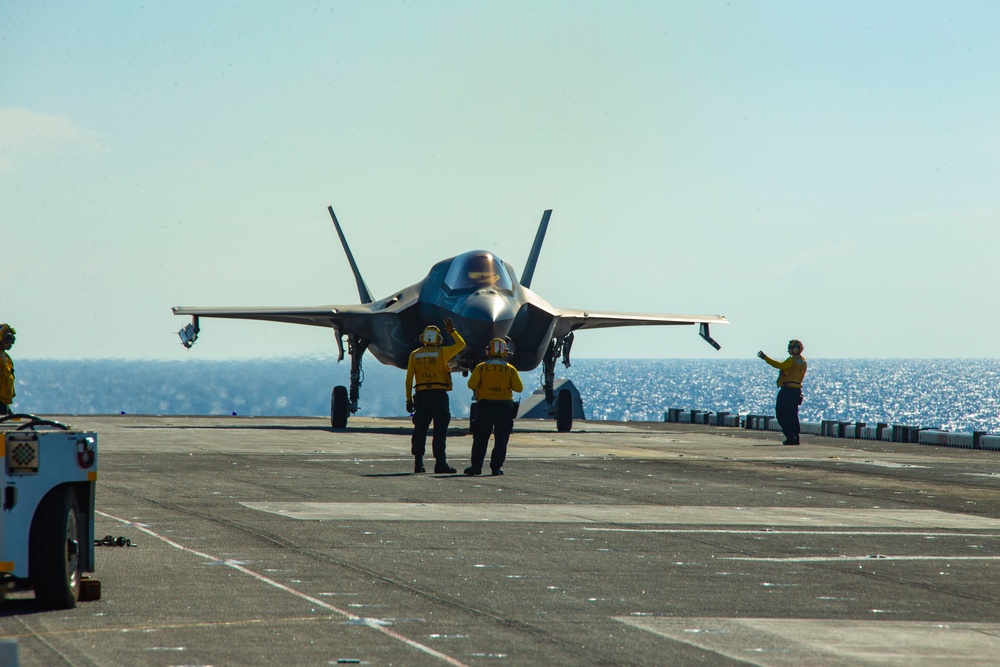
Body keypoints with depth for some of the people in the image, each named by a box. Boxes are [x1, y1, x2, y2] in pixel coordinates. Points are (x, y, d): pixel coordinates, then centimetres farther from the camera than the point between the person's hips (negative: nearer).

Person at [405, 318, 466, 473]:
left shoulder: (414, 355, 7)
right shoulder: (441, 352, -2)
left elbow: (409, 379, 6)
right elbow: (461, 344, 7)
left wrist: (409, 399, 9)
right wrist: (452, 331, 20)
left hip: (421, 395, 3)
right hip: (439, 394, -3)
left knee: (420, 429, 6)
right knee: (440, 430, -2)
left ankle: (418, 463, 5)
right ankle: (440, 463, -6)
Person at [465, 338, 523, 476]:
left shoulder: (481, 368, -4)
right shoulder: (510, 370, -1)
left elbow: (471, 384, -10)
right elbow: (519, 387, -1)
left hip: (485, 405, 0)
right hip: (505, 406, 0)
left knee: (480, 438, 5)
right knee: (501, 438, 4)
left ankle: (476, 466, 1)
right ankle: (496, 467, 0)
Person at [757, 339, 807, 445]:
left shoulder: (792, 360, -14)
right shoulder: (803, 362, 14)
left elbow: (780, 365, -27)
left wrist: (766, 358, -28)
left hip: (787, 390, -9)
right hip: (797, 390, 9)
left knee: (782, 414, -4)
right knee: (793, 415, 14)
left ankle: (790, 437, -11)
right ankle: (795, 438, 11)